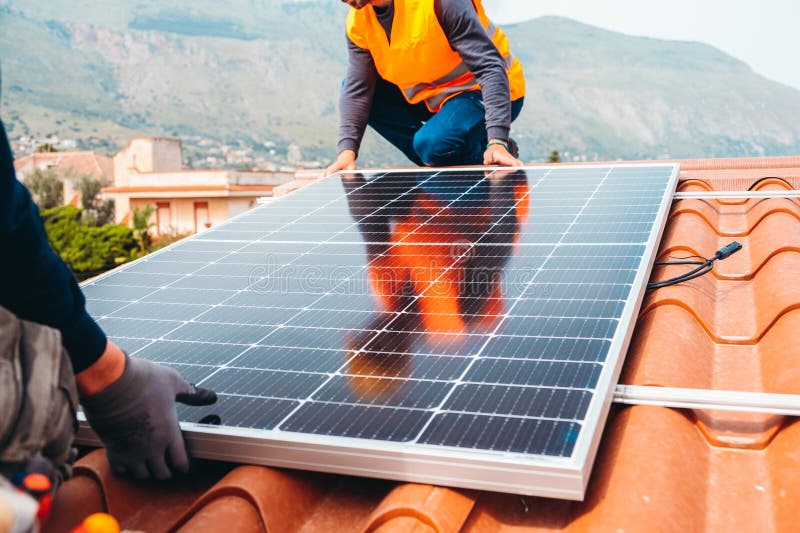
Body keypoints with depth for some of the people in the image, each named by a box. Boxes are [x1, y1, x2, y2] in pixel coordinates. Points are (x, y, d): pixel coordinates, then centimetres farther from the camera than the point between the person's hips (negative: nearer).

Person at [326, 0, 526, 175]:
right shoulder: (357, 22, -8)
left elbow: (490, 68, -30)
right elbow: (357, 89, -6)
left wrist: (498, 141, -37)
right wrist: (347, 151, -19)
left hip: (481, 93, -8)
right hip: (432, 96, 8)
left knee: (432, 143, -35)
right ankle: (435, 163, -1)